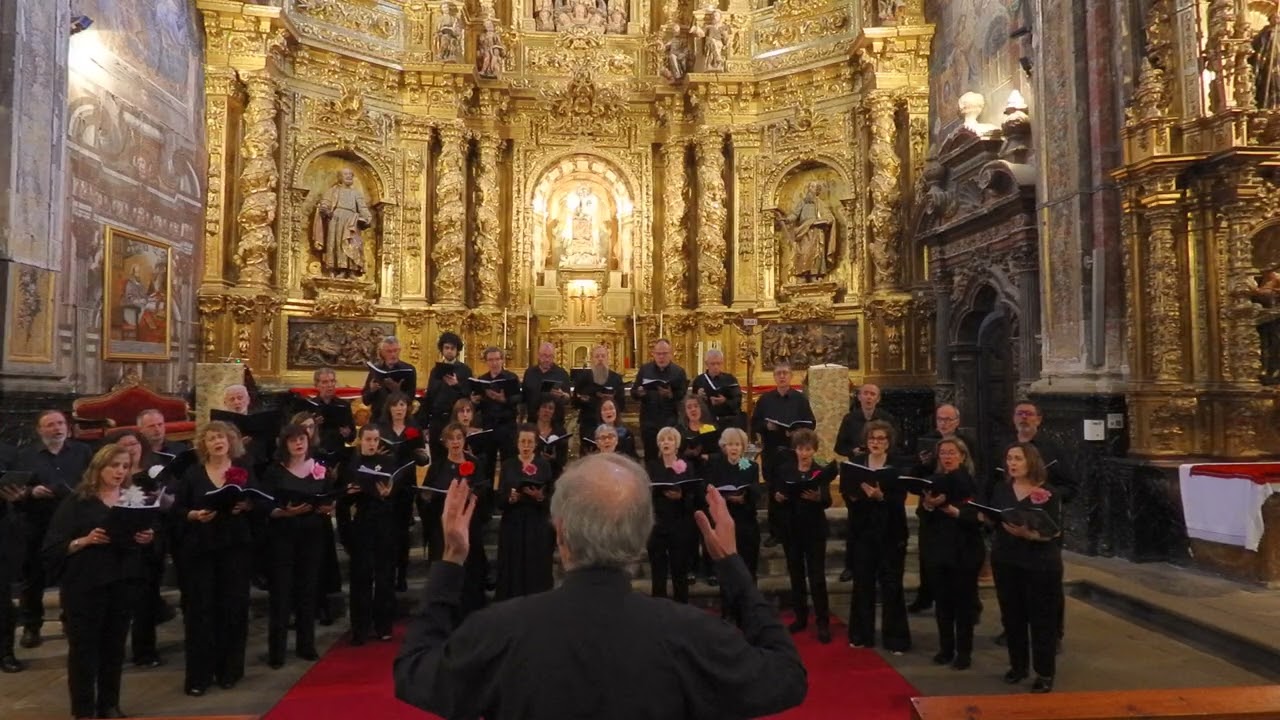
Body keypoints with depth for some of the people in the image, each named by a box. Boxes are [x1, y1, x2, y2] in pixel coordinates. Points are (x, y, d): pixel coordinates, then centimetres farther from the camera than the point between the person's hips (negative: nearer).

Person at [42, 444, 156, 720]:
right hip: (85, 584, -4)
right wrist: (85, 541, -22)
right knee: (83, 646, 1)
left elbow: (151, 535, 12)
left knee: (115, 645, 11)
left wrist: (148, 538, -10)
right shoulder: (76, 502, -3)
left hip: (125, 582, 4)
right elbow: (52, 548, -6)